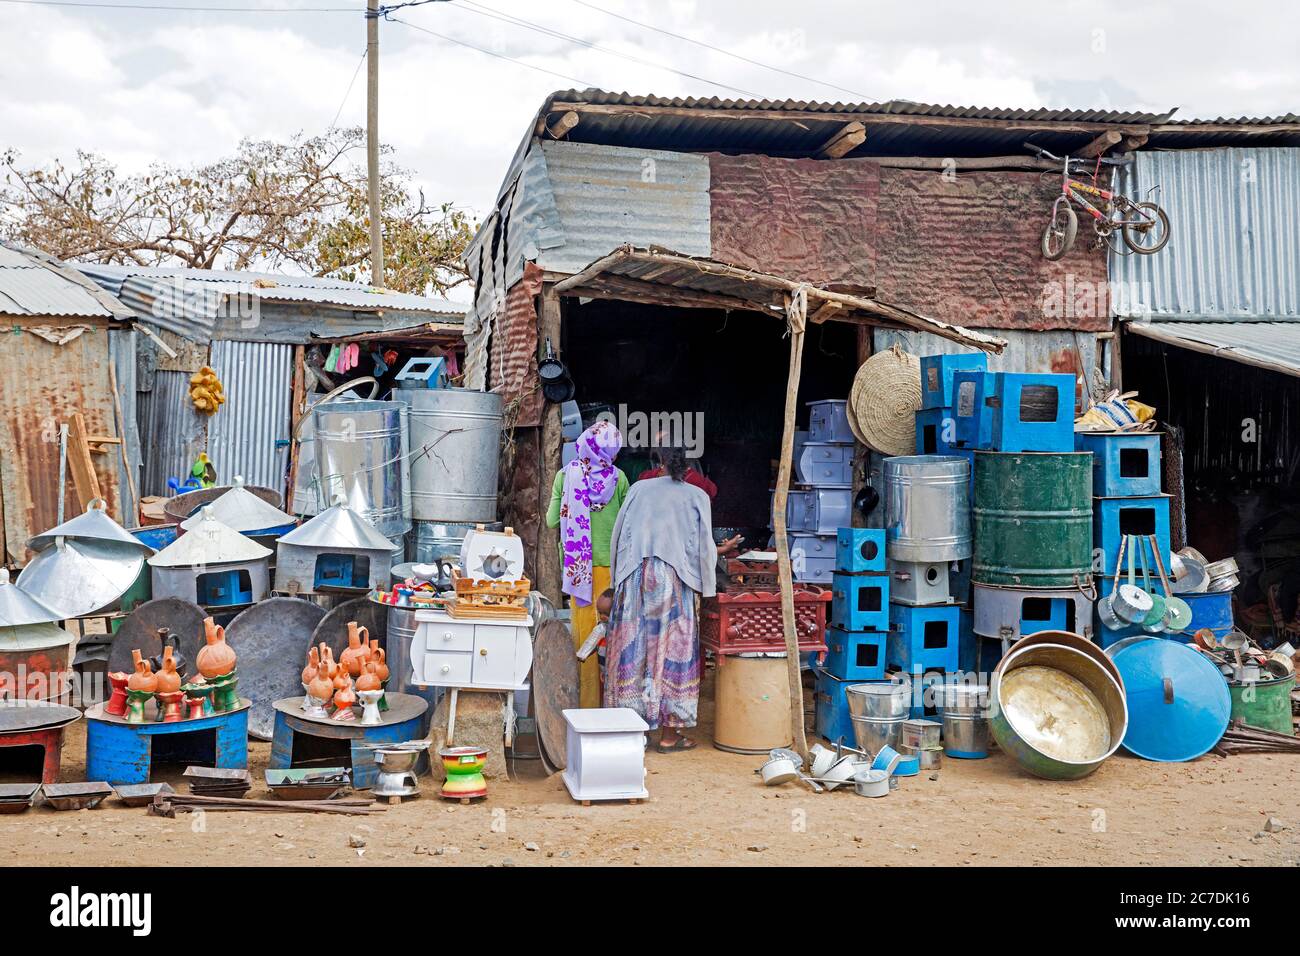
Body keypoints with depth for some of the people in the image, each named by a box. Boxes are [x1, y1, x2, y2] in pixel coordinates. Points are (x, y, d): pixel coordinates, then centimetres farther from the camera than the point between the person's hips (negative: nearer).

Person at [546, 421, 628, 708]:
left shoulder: (565, 475, -5)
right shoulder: (618, 478, -7)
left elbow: (551, 520, 0)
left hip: (577, 564, 1)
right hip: (610, 563, -1)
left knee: (583, 628, 9)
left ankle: (586, 699, 14)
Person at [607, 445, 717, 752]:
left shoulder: (640, 489, 12)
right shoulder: (697, 496, 6)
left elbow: (619, 533, 13)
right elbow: (704, 545, 3)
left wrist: (619, 577, 21)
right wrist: (706, 586, 12)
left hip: (634, 576, 2)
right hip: (674, 580, -2)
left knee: (631, 647, 7)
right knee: (671, 650, 2)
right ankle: (669, 734, 5)